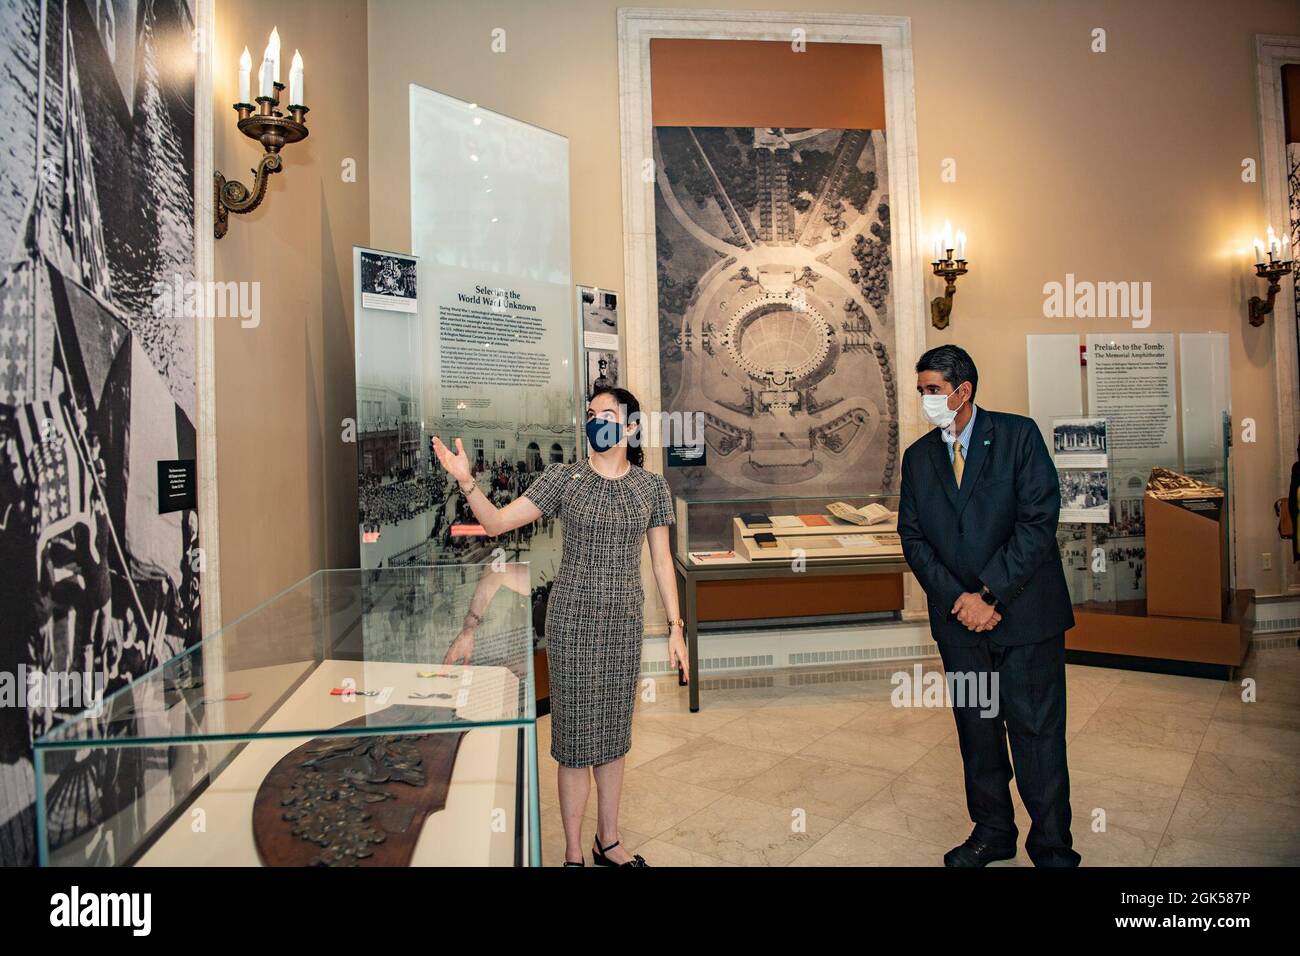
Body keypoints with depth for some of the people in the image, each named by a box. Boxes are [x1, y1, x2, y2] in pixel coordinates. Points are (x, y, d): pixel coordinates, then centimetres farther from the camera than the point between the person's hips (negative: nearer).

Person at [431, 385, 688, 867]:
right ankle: (573, 853, 24)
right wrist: (466, 481, -24)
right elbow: (496, 522, -7)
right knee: (577, 736, 5)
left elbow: (662, 562, 5)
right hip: (573, 617, -2)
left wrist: (676, 627, 3)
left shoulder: (652, 487, 1)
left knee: (614, 734, 15)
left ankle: (608, 841, 34)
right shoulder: (564, 477, -5)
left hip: (624, 621, 3)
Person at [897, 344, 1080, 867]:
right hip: (958, 615, 4)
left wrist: (991, 595, -14)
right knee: (976, 729, 12)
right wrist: (957, 597, -9)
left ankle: (1051, 844, 19)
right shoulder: (918, 456, 8)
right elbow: (912, 536, 5)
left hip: (1025, 609, -4)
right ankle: (992, 832, 29)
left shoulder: (1018, 434, -4)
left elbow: (1039, 519, -11)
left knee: (1037, 730, 3)